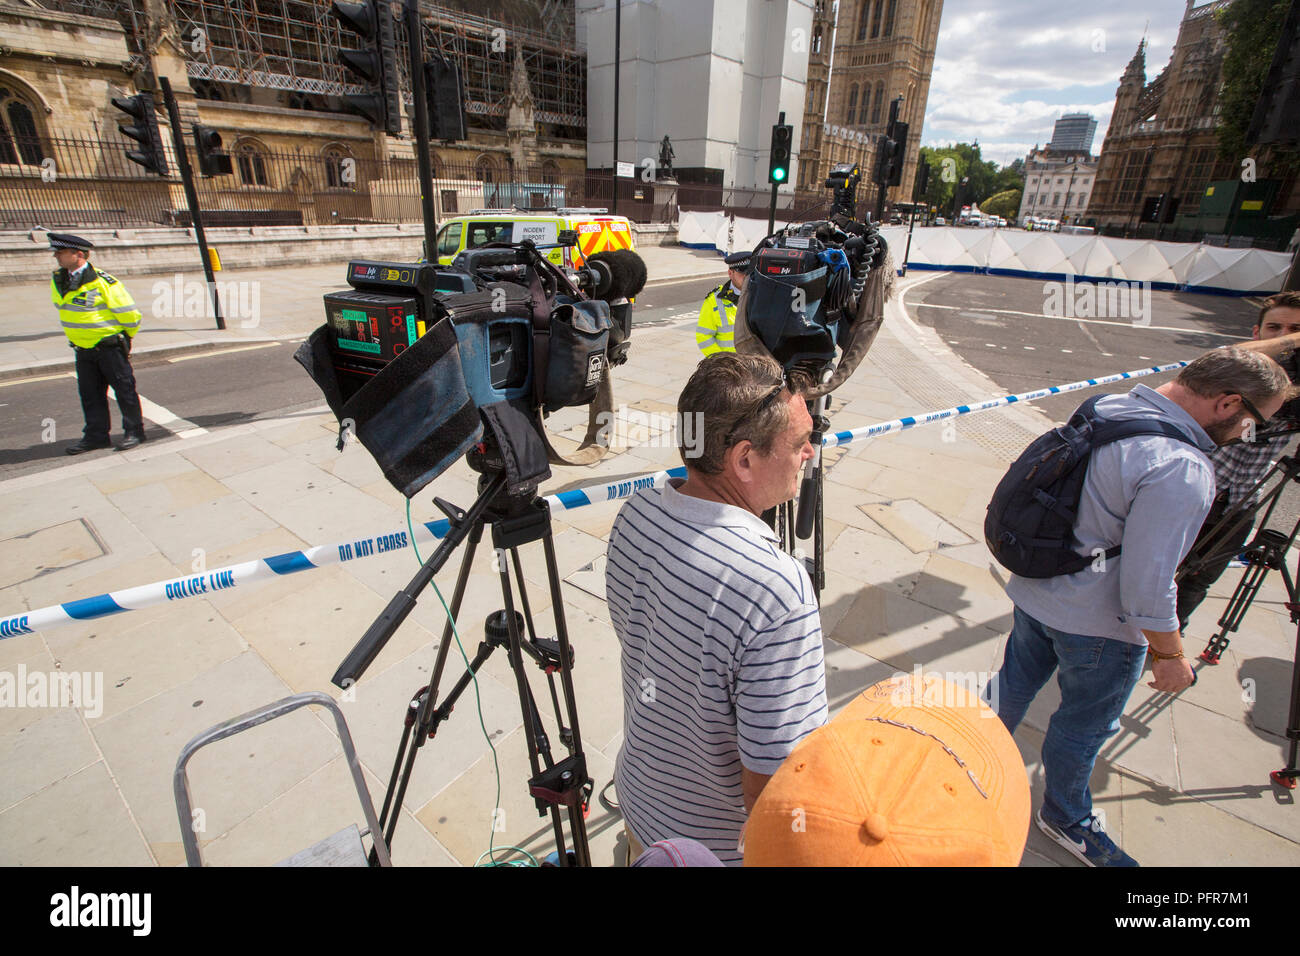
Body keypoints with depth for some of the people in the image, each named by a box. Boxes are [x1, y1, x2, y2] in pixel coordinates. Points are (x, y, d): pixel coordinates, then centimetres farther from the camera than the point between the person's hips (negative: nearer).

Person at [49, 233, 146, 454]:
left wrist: (125, 337, 0)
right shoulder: (57, 281, 4)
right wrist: (79, 334, 21)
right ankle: (96, 435, 18)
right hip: (83, 350, 7)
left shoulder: (102, 282, -18)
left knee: (124, 389, 2)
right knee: (90, 393, 10)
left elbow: (129, 313, -13)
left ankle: (134, 431, 12)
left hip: (110, 347, -7)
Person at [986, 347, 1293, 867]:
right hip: (1098, 621, -7)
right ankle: (1065, 817, 42)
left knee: (1015, 682, 24)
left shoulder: (1110, 405, -3)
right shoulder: (1181, 472, -29)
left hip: (1033, 587, 7)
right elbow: (1147, 588, -25)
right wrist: (1170, 654, -9)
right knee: (1084, 723, 17)